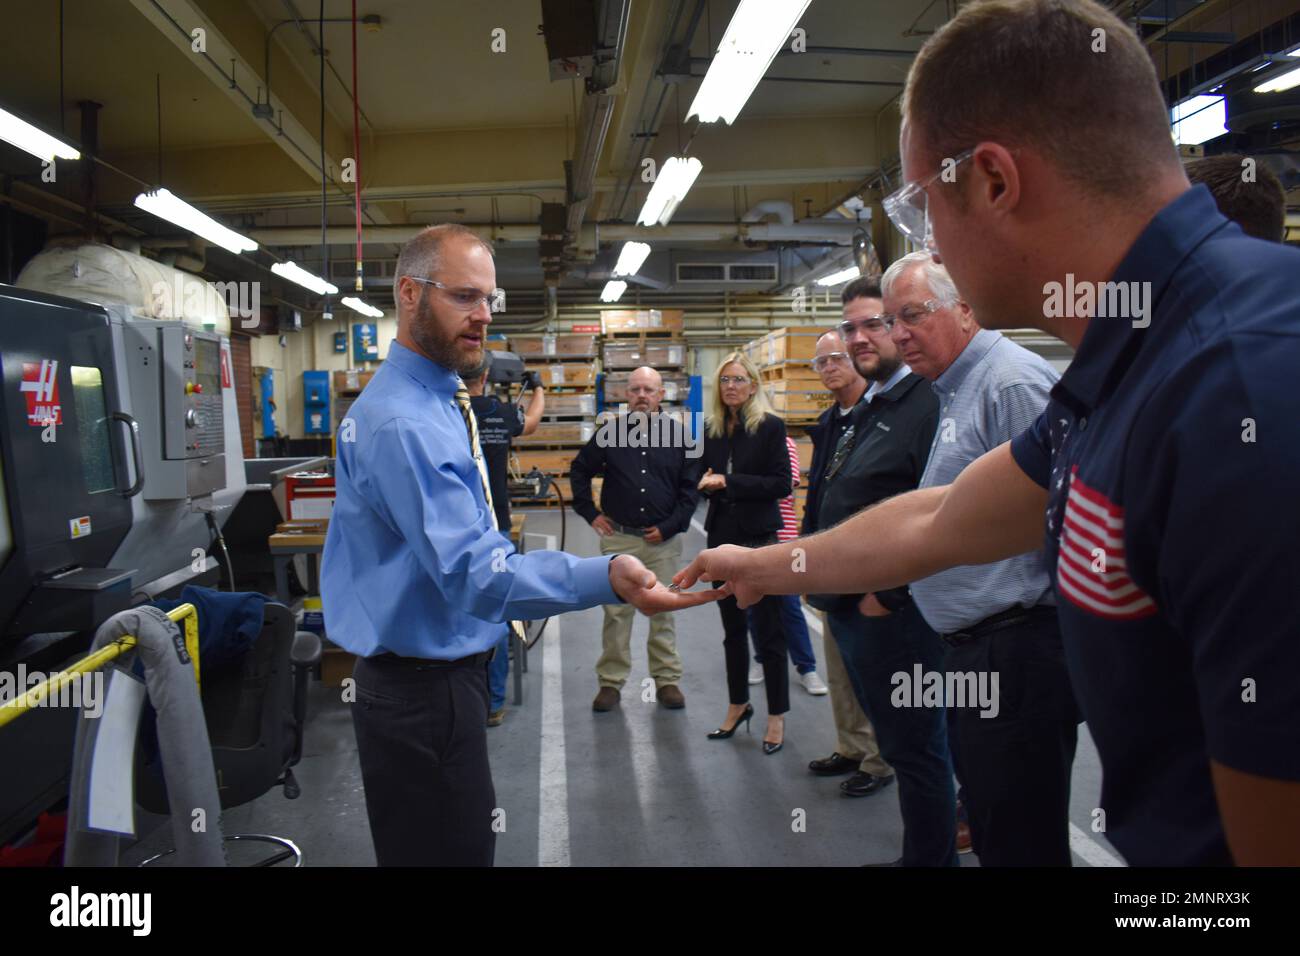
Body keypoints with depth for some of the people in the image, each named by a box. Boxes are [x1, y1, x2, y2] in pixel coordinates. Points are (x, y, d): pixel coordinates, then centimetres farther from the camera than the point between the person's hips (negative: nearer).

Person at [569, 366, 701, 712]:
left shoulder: (678, 434, 0)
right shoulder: (609, 432, 1)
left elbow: (691, 486, 2)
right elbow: (579, 471, 13)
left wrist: (670, 527, -5)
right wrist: (590, 513, 6)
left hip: (663, 540, 0)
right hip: (619, 538, 0)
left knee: (663, 613, 8)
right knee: (616, 612, 4)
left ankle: (667, 680, 19)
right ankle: (610, 682, 15)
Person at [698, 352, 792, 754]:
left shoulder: (770, 426, -8)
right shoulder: (710, 428, 6)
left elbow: (781, 483, -14)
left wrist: (729, 481, -18)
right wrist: (706, 482, -7)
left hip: (759, 537, -5)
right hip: (722, 537, 5)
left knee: (768, 631, 2)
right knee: (732, 628, 16)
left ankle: (777, 716, 14)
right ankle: (738, 705, 31)